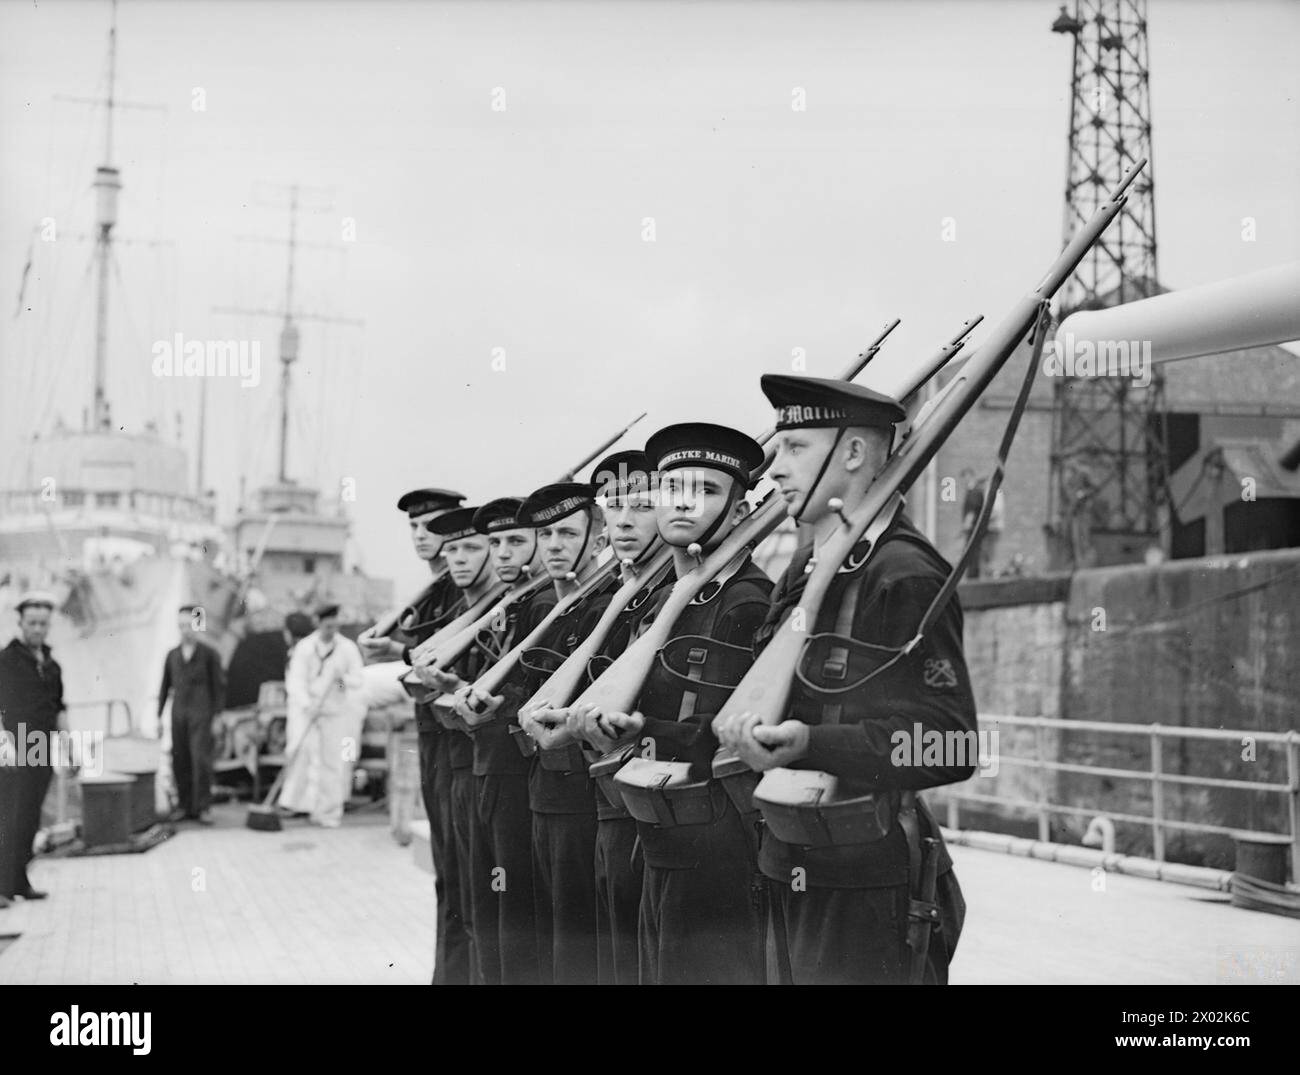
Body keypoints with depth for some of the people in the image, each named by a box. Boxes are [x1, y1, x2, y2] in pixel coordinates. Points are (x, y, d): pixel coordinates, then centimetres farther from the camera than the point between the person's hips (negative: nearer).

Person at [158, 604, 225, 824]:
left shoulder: (210, 653, -2)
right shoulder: (172, 656, 11)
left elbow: (219, 686, -1)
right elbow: (165, 687, 15)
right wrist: (159, 716, 9)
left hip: (202, 715, -4)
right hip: (179, 714, 4)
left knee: (201, 760, -13)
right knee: (181, 763, 2)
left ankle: (203, 808, -7)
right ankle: (185, 806, 11)